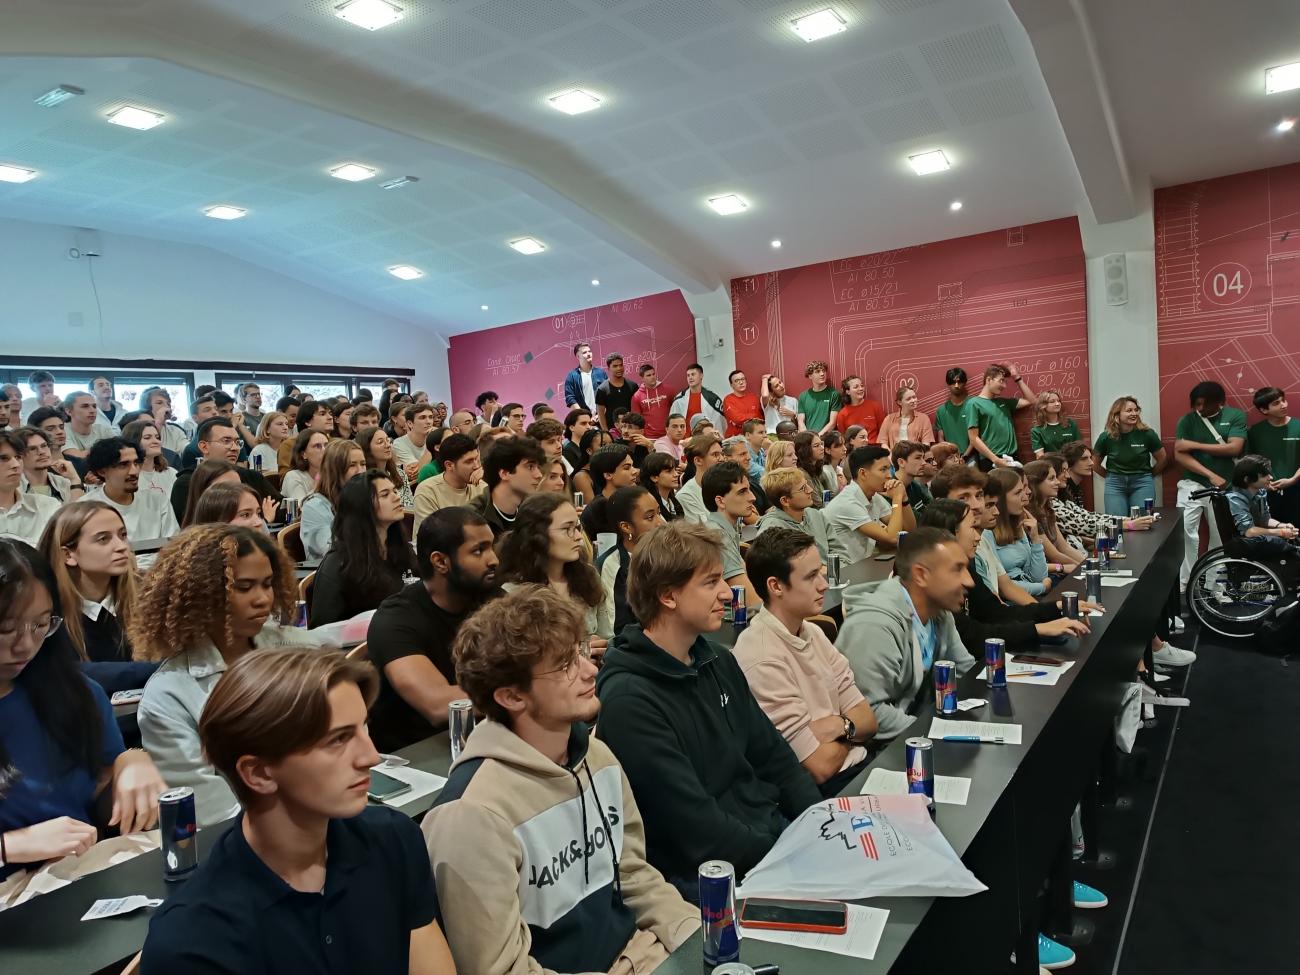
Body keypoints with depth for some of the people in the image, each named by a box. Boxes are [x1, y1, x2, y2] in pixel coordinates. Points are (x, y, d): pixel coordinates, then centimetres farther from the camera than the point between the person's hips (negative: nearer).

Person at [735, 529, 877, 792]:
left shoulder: (813, 632, 5)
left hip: (860, 768, 7)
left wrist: (839, 726, -15)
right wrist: (851, 731, 0)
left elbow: (868, 720, 5)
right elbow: (821, 766, -18)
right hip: (823, 795, -7)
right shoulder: (761, 659, -22)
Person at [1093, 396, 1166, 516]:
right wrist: (1109, 476, 10)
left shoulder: (1147, 433, -7)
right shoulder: (1106, 437, -4)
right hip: (1115, 484, 1)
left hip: (1142, 483, -1)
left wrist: (1149, 475, 13)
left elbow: (1161, 458, 6)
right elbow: (1094, 462, 9)